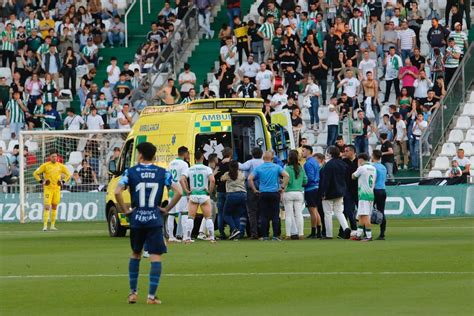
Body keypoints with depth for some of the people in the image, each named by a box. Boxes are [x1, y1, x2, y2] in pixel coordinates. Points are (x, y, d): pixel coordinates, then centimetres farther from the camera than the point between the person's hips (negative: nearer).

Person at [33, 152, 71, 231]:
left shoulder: (60, 166, 6)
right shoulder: (45, 165, -2)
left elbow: (68, 174, 18)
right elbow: (35, 173, 3)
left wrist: (63, 182, 5)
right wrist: (41, 181, -7)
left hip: (57, 188, 4)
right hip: (48, 188, -4)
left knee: (54, 207, 9)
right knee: (47, 207, -13)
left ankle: (52, 225, 17)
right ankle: (45, 226, -15)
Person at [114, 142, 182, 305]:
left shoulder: (130, 172, -1)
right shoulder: (162, 173, 2)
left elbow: (117, 192, -14)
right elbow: (178, 192, -6)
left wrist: (125, 210, -2)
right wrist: (167, 209, 3)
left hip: (136, 219, 1)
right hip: (155, 220, -1)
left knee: (135, 255, 20)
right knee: (156, 257, 0)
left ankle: (133, 293, 23)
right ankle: (151, 296, -6)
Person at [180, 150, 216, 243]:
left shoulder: (189, 169, 2)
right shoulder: (207, 169, -4)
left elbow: (181, 180, -10)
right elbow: (212, 180, -18)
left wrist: (186, 191, -3)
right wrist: (210, 190, -4)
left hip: (193, 195, 1)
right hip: (204, 195, -1)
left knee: (190, 218, 5)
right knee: (208, 218, 7)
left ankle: (187, 237, -3)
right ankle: (211, 237, 5)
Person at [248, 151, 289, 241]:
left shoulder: (258, 168, 2)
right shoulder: (276, 167, 0)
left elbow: (250, 178, -7)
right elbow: (286, 176, -10)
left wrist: (254, 189, 0)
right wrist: (283, 187, -2)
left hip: (263, 193, 1)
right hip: (275, 193, -1)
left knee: (264, 216, 4)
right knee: (275, 215, 2)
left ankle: (265, 235, 2)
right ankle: (276, 235, -2)